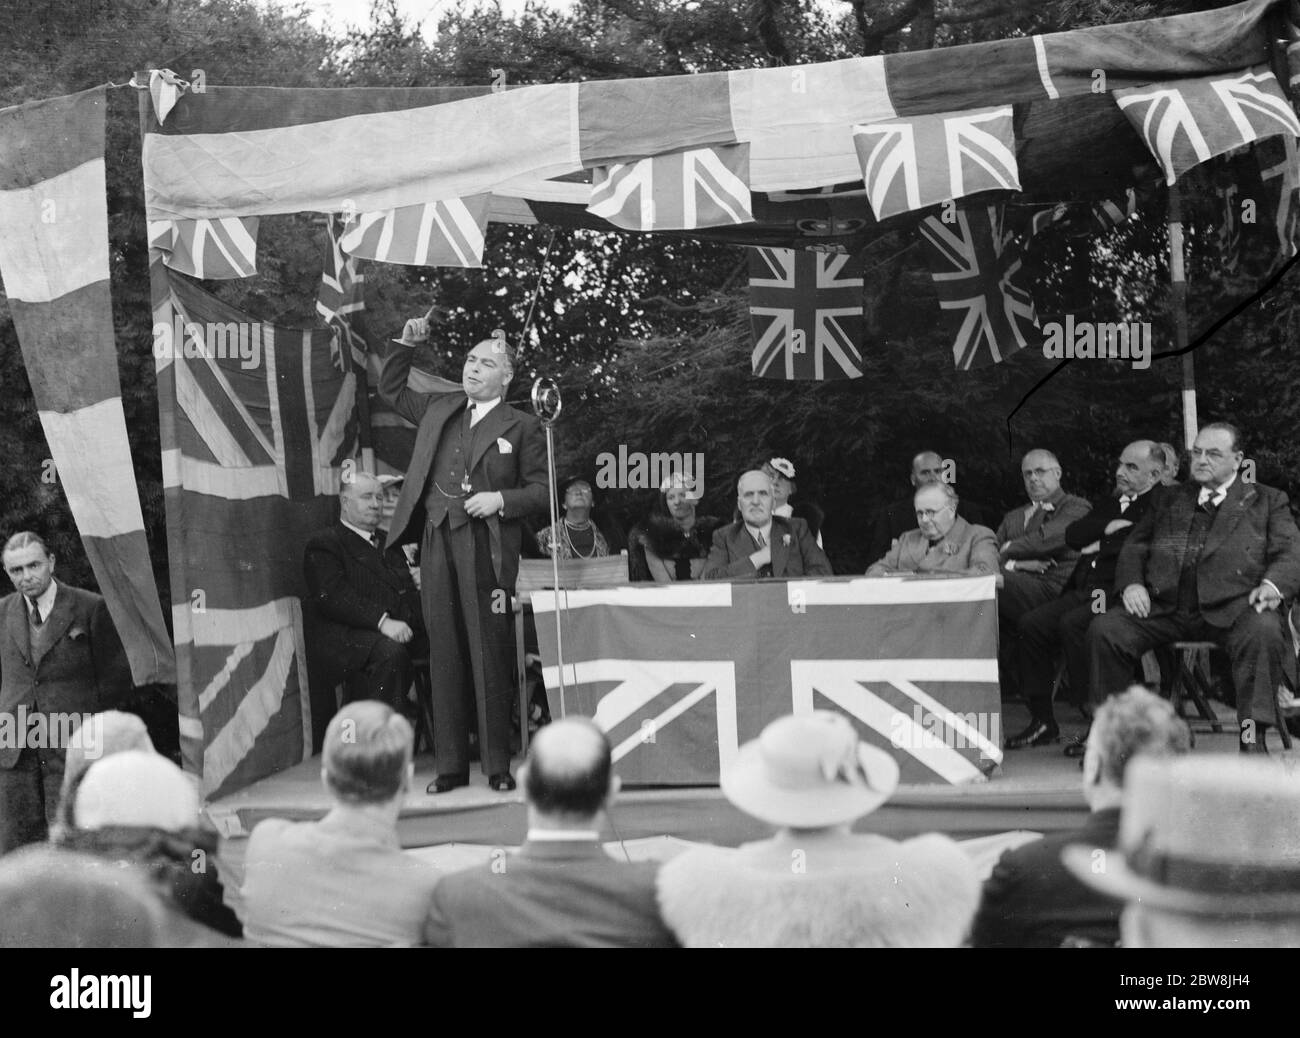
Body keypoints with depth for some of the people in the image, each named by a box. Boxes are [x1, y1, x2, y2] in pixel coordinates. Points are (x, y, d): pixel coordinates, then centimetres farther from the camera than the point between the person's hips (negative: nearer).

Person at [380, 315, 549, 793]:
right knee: (445, 655, 5)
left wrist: (501, 499, -13)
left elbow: (541, 489, 3)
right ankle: (450, 765, 9)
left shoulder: (522, 428, 5)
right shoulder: (439, 409, 18)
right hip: (437, 543, 4)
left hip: (485, 547, -4)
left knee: (490, 655, -6)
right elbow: (391, 389, 31)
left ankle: (498, 766, 0)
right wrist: (406, 344, 18)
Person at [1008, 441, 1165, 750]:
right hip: (1085, 591, 9)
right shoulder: (1113, 502, 25)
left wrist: (1100, 545, -3)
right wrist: (1109, 527, -2)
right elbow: (1073, 535, 15)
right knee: (1032, 623, -7)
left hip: (1118, 594, -8)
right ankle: (1042, 721, 0)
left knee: (1073, 624, -30)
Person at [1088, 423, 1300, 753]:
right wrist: (1132, 583, 2)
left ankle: (1253, 737, -31)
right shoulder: (1171, 499, 28)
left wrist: (1273, 584, -16)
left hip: (1229, 608, -3)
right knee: (1104, 629, -20)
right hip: (1165, 607, 3)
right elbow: (1134, 546, 25)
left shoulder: (1267, 501, 18)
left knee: (1264, 632, -37)